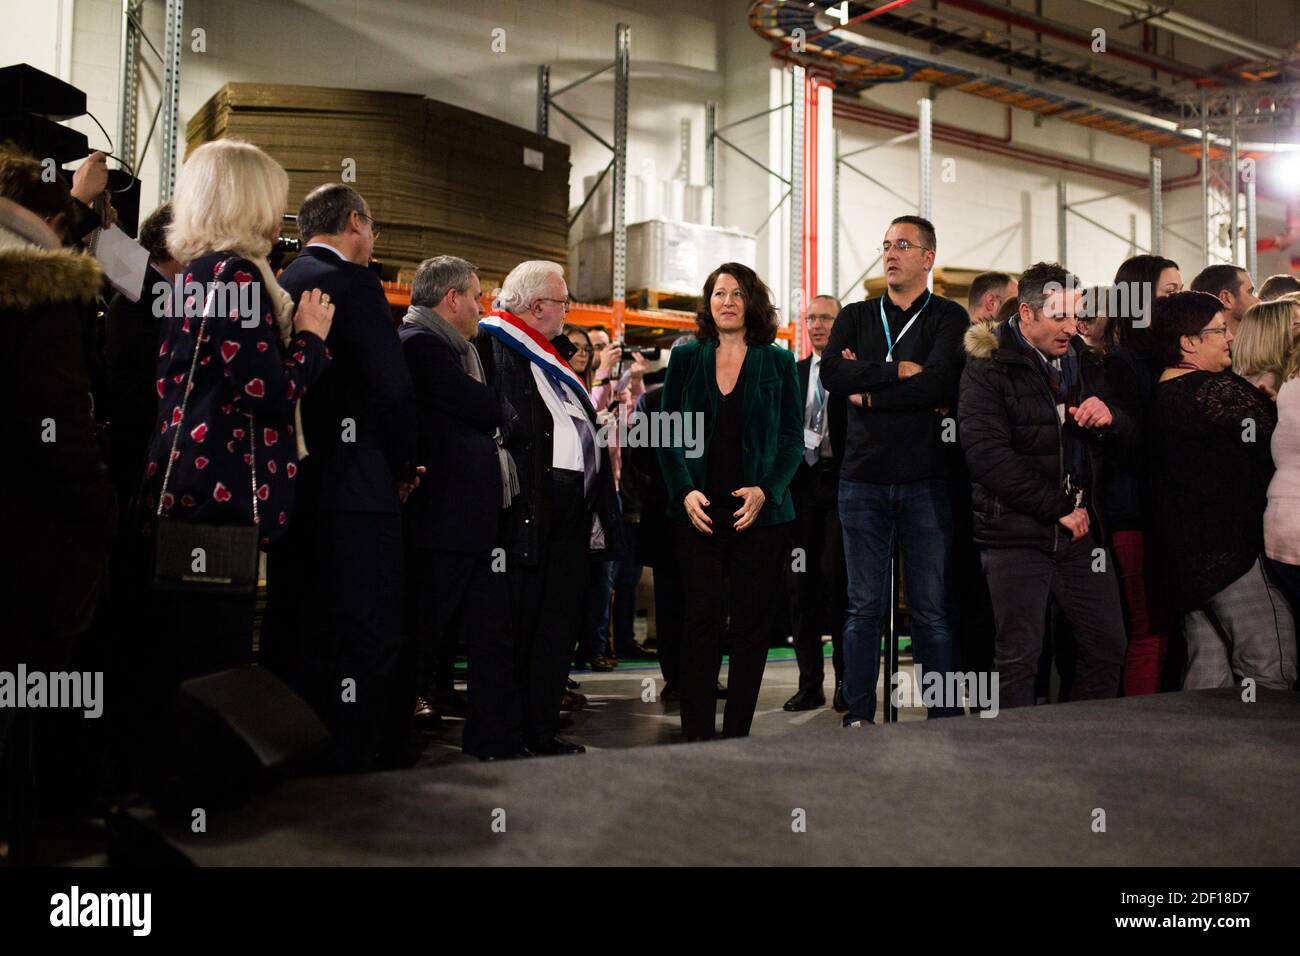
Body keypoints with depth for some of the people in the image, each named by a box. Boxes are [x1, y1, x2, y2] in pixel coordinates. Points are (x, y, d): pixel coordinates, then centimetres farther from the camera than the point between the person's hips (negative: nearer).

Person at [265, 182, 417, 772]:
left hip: (290, 484, 8)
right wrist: (403, 468, -1)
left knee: (294, 634, 14)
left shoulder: (279, 286, 14)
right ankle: (349, 766, -2)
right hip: (354, 486, -8)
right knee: (367, 638, -3)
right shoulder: (354, 282, -9)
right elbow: (393, 388, -16)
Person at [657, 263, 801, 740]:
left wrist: (766, 490, -12)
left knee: (750, 626, 1)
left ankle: (736, 736, 10)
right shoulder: (686, 358, 10)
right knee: (703, 621, -5)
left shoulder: (778, 362, 7)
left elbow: (792, 437, 4)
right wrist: (684, 491, -8)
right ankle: (696, 736, 0)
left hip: (760, 513, 0)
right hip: (698, 511, 0)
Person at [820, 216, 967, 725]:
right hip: (862, 479, 2)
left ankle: (945, 719, 11)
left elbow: (942, 383, -14)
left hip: (926, 481, -2)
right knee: (864, 607, 6)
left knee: (933, 610, 2)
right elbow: (831, 374, -5)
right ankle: (858, 717, 13)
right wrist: (899, 369, -10)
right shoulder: (856, 316, 14)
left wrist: (868, 392, -9)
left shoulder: (948, 317, 4)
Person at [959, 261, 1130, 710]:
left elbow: (1131, 434, 18)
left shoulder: (1084, 361, 13)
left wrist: (1110, 417, -7)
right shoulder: (988, 367, -6)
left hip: (1081, 532, 6)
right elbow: (987, 454, -17)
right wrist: (1059, 508, -15)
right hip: (1016, 534, -6)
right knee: (1018, 658, -1)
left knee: (1108, 647, 10)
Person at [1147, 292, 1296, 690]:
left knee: (1206, 674, 14)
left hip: (1183, 553, 9)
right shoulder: (1220, 388, -13)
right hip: (1231, 547, -9)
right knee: (1270, 669, -4)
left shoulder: (1159, 396, 11)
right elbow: (1277, 444, -8)